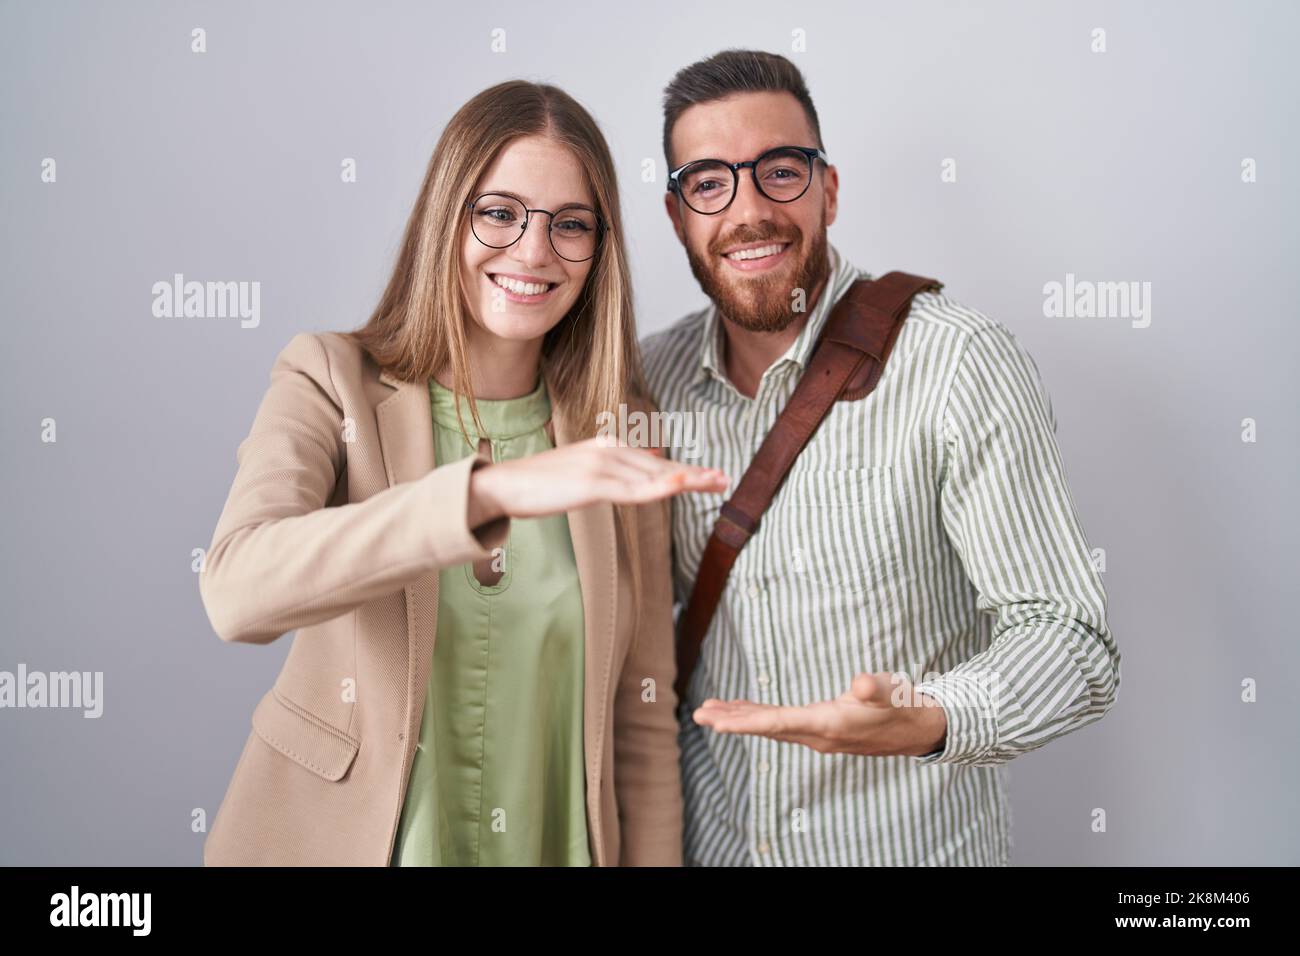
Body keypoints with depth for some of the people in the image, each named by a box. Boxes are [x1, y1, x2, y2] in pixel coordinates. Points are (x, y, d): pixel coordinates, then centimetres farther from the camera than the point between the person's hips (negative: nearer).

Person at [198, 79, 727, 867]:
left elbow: (643, 718, -2)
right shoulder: (329, 382, -10)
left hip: (552, 843, 2)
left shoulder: (622, 444, -4)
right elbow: (239, 592, -30)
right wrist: (491, 489, -40)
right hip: (340, 836, -1)